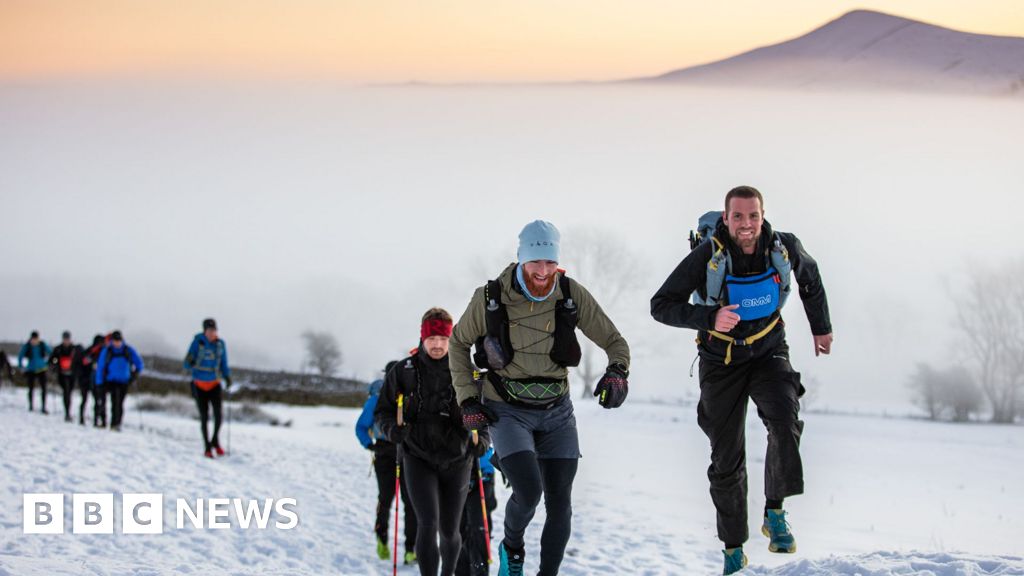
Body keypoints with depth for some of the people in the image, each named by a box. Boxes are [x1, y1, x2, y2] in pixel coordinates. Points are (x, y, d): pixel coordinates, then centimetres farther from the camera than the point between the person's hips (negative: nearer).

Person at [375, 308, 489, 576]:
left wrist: (482, 439, -18)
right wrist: (392, 428, -18)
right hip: (418, 458, -1)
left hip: (456, 461, 1)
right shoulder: (403, 372, -3)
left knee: (449, 530, 12)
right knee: (428, 523, -19)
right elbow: (382, 411, 4)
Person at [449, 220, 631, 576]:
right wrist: (467, 400, -2)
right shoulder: (491, 298, -12)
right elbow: (459, 343, 5)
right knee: (528, 492, -19)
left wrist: (617, 372, -22)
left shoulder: (572, 296, -10)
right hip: (508, 412, -2)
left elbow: (614, 342, 0)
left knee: (559, 503, -1)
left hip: (556, 412, 3)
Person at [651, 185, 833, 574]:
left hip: (769, 354, 1)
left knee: (784, 418, -31)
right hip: (722, 361, -1)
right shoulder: (707, 257, -20)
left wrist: (821, 328, 20)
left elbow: (810, 280, 11)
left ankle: (774, 513, -19)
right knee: (727, 461, 4)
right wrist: (709, 318, -33)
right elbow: (661, 305, -18)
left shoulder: (784, 248, -13)